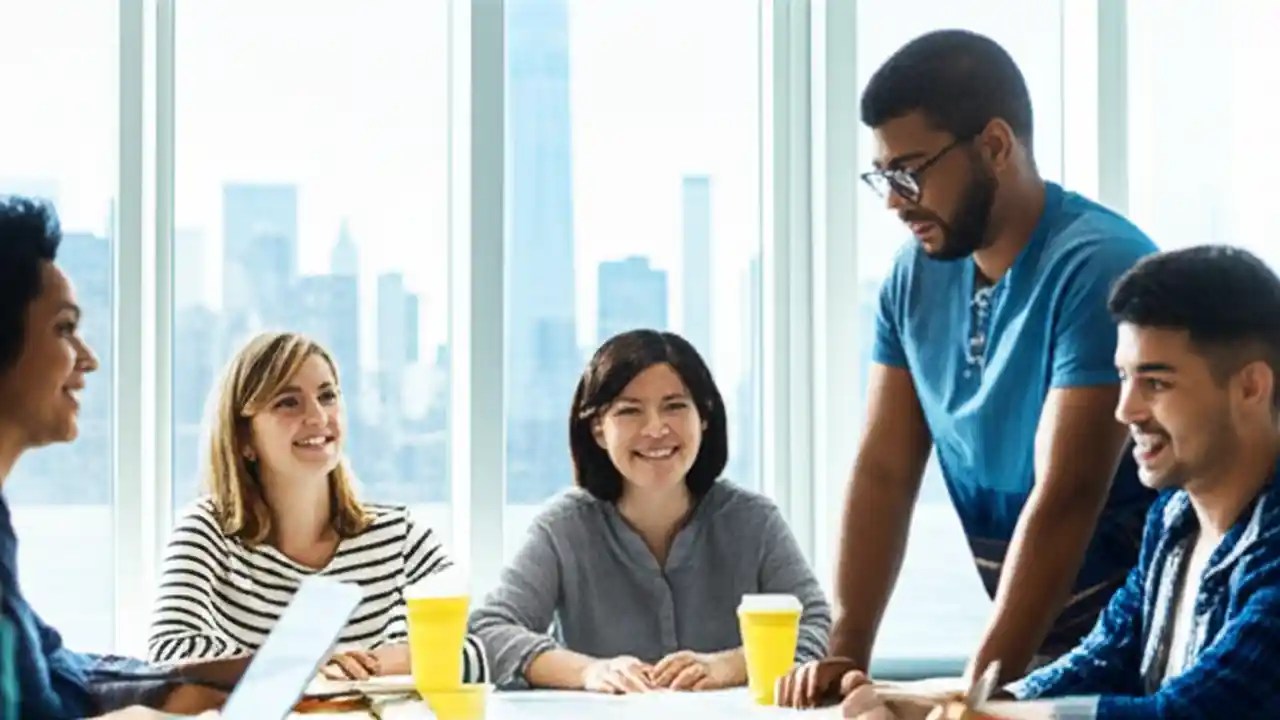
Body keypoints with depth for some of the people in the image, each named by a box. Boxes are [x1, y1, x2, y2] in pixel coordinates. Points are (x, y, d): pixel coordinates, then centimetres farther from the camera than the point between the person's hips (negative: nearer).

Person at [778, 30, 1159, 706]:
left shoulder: (1097, 269, -17)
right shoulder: (915, 276, 4)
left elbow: (1065, 503, -21)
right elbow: (883, 473, 2)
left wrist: (979, 689, -24)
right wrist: (845, 652, -8)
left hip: (1134, 643, -5)